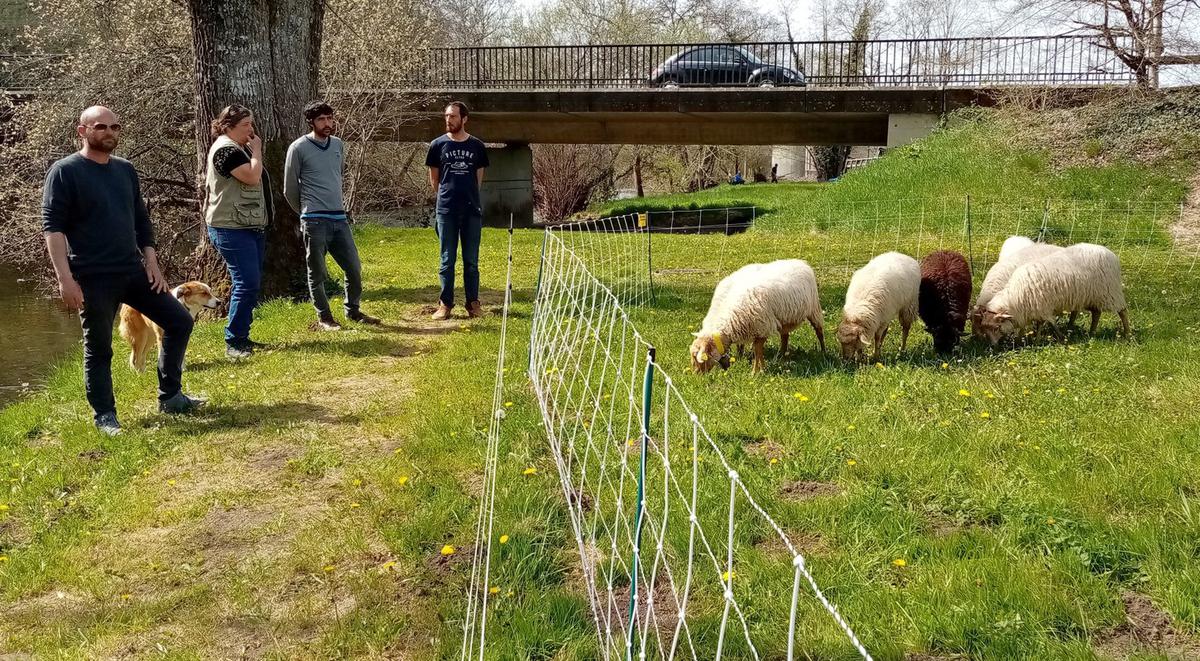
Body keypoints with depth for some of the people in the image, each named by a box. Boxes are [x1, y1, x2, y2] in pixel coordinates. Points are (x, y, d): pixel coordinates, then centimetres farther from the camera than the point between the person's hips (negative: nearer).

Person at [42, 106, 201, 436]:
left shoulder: (126, 169, 11)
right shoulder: (65, 172, -7)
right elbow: (52, 226, -12)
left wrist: (152, 263, 8)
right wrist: (65, 278, -20)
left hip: (133, 271, 6)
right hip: (93, 278, -6)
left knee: (180, 321, 3)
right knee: (98, 349, 3)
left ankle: (170, 397, 15)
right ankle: (105, 416, 18)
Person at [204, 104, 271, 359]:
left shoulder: (240, 148, 17)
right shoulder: (225, 149, -14)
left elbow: (256, 179, 15)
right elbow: (252, 176, -24)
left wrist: (254, 151, 10)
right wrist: (256, 151, -13)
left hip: (250, 226, 11)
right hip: (231, 229, -11)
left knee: (250, 283, 12)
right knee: (246, 283, -15)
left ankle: (242, 337, 20)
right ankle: (233, 343, -10)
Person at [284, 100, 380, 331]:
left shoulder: (338, 145, 10)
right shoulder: (299, 148, -6)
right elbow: (290, 189, 0)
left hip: (340, 218, 5)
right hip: (315, 222, -5)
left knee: (354, 268, 8)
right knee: (317, 273, 3)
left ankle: (353, 310, 26)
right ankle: (324, 318, 16)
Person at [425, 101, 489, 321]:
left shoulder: (477, 146, 5)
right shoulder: (438, 144, 3)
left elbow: (478, 177, 12)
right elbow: (434, 179, 10)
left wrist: (467, 196, 11)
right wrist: (447, 196, 11)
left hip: (472, 210, 1)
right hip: (446, 211, -1)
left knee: (471, 260, 5)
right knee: (447, 260, 3)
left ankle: (473, 302, 13)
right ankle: (445, 303, 9)